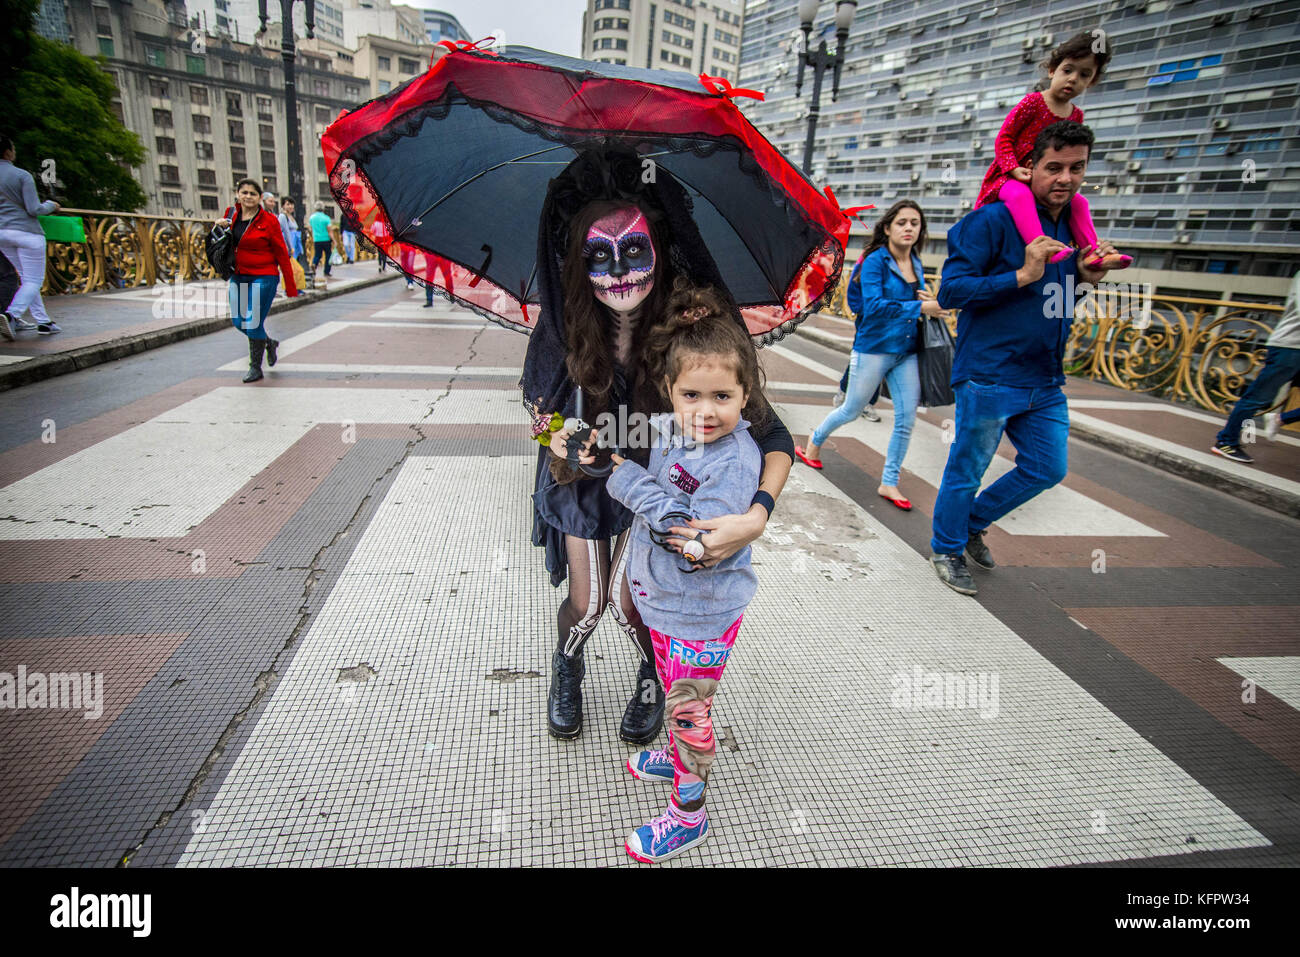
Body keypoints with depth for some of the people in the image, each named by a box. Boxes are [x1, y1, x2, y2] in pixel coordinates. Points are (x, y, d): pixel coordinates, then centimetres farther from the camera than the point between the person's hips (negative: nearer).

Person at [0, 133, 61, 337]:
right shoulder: (22, 175, -12)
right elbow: (34, 209, -14)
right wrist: (51, 205, 6)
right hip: (26, 232, -6)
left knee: (27, 278, 17)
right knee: (34, 281, -2)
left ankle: (43, 321, 16)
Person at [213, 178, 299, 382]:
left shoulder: (268, 220, -8)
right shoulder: (231, 215, 7)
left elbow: (282, 254, -7)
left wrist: (290, 287, -10)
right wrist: (218, 225, 0)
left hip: (263, 279, -6)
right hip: (237, 277, 6)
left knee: (254, 324, -5)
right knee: (238, 322, 10)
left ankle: (255, 368, 12)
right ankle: (268, 343, 37)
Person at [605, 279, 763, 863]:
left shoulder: (736, 460, -27)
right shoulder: (664, 429, -5)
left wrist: (630, 481, -28)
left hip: (703, 612, -7)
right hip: (660, 596, 7)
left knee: (689, 707, 10)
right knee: (671, 690, 28)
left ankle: (688, 813, 31)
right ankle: (677, 758, 54)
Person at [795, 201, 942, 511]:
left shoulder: (916, 265, 9)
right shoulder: (876, 261, -11)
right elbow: (874, 305, -23)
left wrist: (930, 302, -2)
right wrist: (920, 308, -24)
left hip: (907, 352, 6)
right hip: (874, 348, -6)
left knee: (907, 419, 1)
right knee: (851, 410, 9)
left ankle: (889, 483, 14)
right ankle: (815, 440, 39)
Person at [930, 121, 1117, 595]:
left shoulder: (1074, 223, 12)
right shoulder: (994, 220, -12)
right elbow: (951, 290, -17)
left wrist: (1088, 276, 3)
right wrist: (1022, 275, -23)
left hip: (1045, 381, 8)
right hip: (989, 376, -8)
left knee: (1047, 468, 15)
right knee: (967, 469, 4)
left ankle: (973, 521, 35)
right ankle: (946, 549, 26)